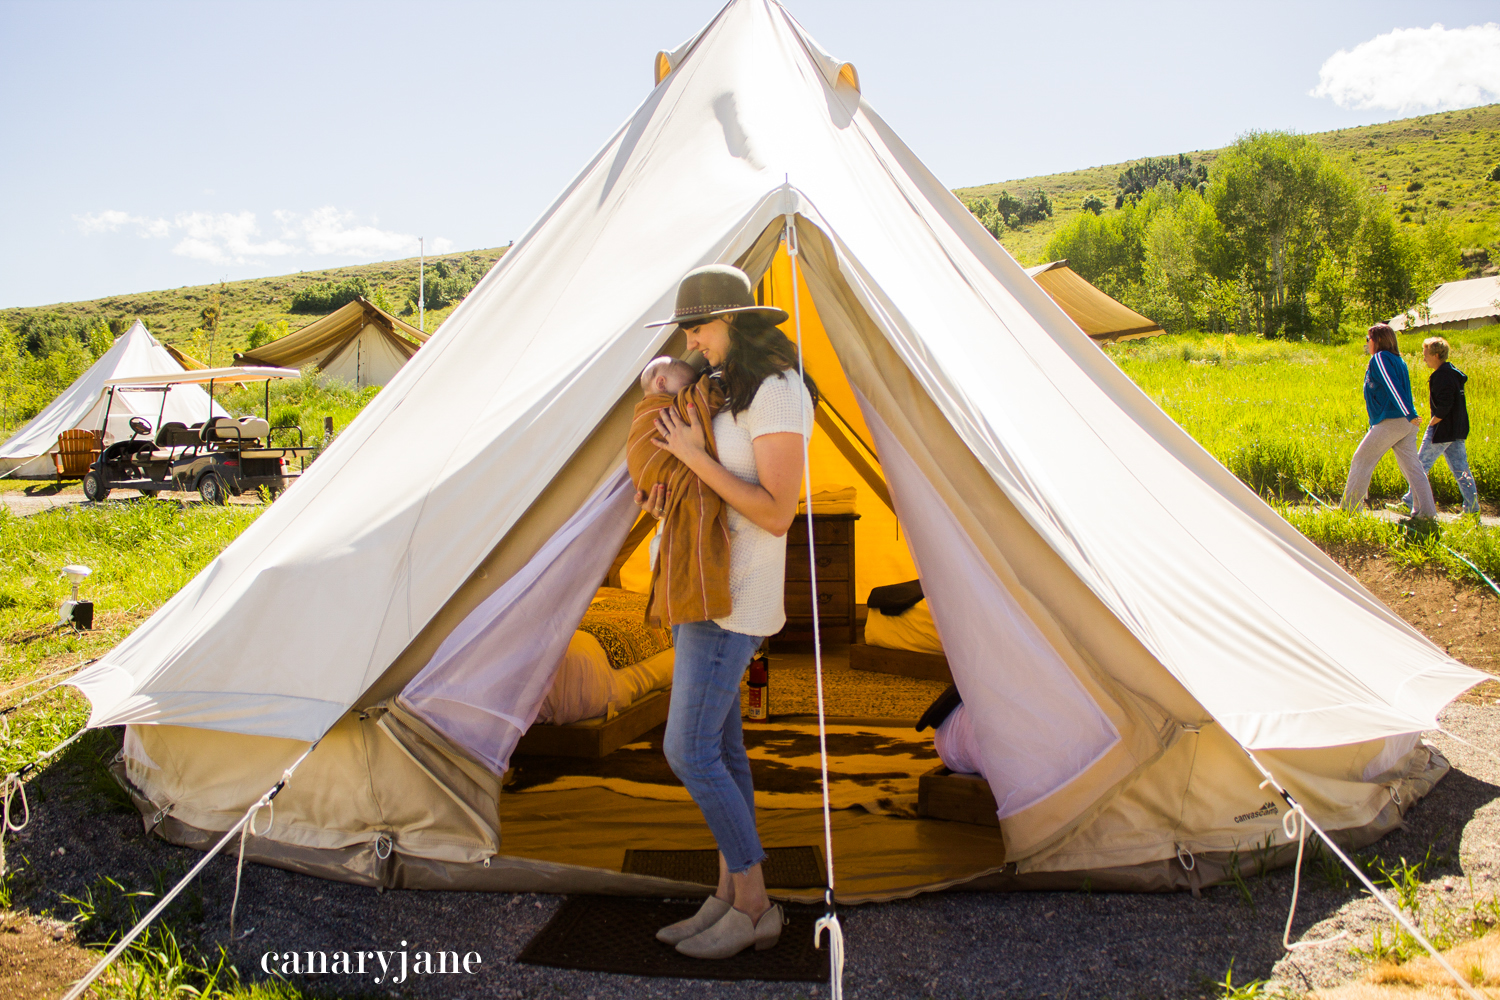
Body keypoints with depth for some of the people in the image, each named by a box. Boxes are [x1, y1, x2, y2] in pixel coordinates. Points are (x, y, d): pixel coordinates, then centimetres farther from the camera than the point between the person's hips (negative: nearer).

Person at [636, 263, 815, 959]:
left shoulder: (779, 393, -18)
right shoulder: (732, 392, 13)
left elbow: (777, 515, -23)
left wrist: (697, 458, -22)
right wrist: (669, 502, -1)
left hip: (730, 597, -10)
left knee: (689, 753, -8)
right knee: (720, 746, 12)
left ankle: (752, 903, 7)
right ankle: (730, 901, 21)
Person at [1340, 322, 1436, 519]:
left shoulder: (1379, 358, -7)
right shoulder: (1397, 359, 19)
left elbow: (1393, 387, -17)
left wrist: (1409, 415, -22)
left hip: (1391, 421, -9)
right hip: (1407, 423, 9)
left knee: (1361, 461, -1)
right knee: (1411, 467, 8)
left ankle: (1348, 508, 1)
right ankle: (1426, 511, 5)